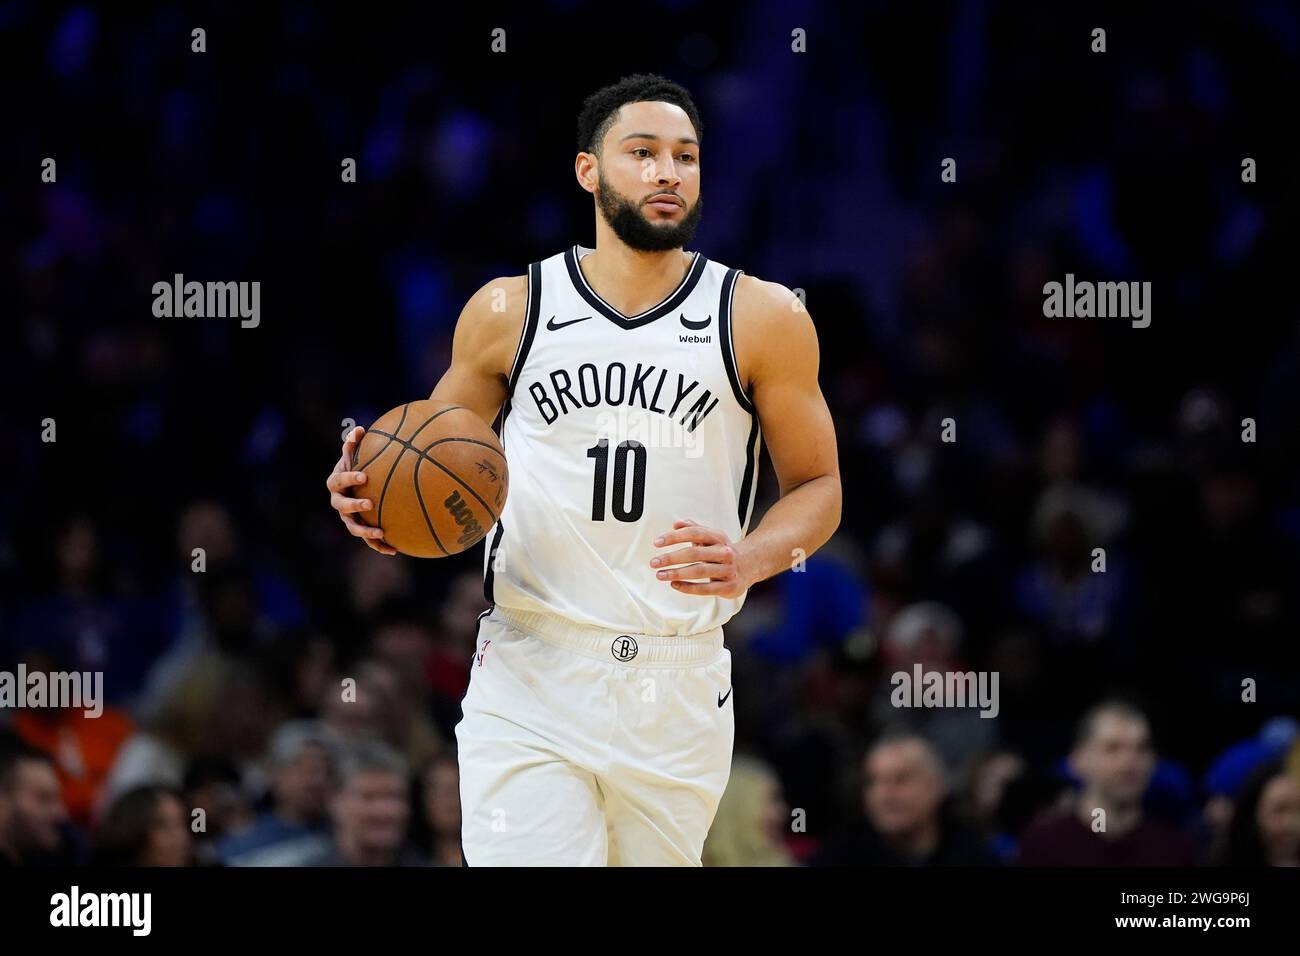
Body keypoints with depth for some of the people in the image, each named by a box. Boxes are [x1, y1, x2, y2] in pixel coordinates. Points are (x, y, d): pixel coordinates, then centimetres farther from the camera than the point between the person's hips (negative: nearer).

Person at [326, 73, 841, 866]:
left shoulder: (761, 319, 2)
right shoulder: (508, 311, 5)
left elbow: (817, 488, 7)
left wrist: (748, 561, -14)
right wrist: (382, 507, -7)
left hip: (677, 685, 1)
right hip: (529, 682, -1)